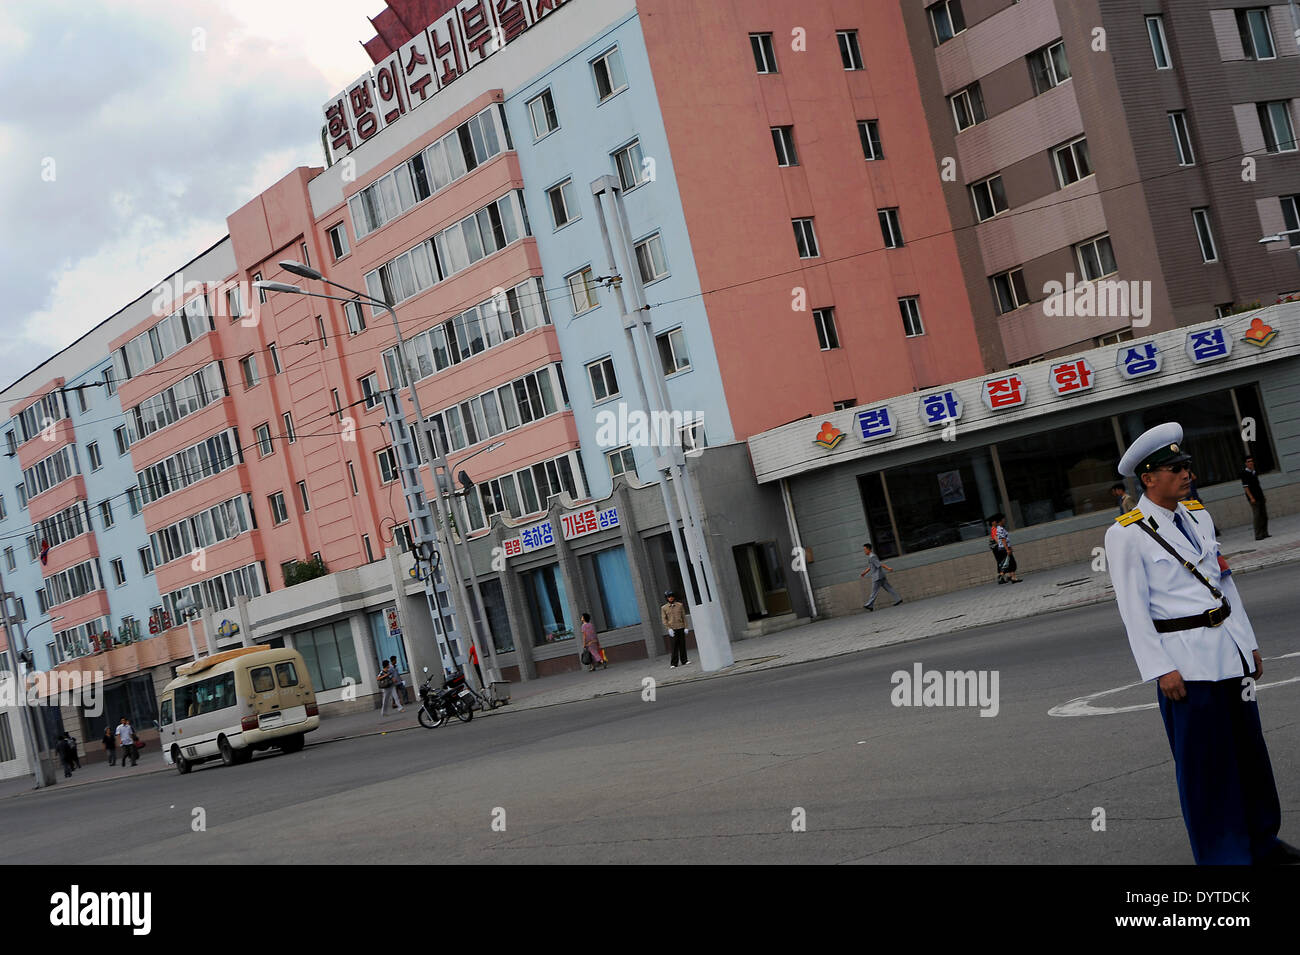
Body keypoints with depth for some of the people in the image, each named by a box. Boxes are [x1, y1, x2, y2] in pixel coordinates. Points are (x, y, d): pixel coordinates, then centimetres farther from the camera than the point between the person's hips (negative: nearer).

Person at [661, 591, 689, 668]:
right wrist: (669, 629, -11)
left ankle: (684, 660, 15)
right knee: (674, 646, -5)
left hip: (681, 628, 2)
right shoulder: (664, 608, 4)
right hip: (672, 629, -2)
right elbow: (664, 620, 0)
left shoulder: (680, 605, 8)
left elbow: (684, 617, 9)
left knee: (682, 645, 5)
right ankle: (674, 664, -2)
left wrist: (685, 627, 2)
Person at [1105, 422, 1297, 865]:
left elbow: (1224, 581, 16)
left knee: (1249, 749, 15)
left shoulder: (1198, 516, 11)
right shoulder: (1126, 535, -11)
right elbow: (1133, 609, -12)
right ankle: (1221, 854, 14)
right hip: (1185, 661, -7)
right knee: (1204, 761, 1)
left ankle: (1263, 840, 31)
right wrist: (1161, 669, -15)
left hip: (1229, 648, 7)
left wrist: (1248, 642, 15)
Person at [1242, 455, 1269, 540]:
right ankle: (1258, 535, -4)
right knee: (1257, 517, -7)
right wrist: (1251, 498, -19)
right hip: (1253, 498, -8)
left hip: (1260, 497, 8)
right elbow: (1245, 486, -14)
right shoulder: (1244, 473, -8)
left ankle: (1264, 533, 17)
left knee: (1264, 516, 9)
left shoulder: (1254, 472, 15)